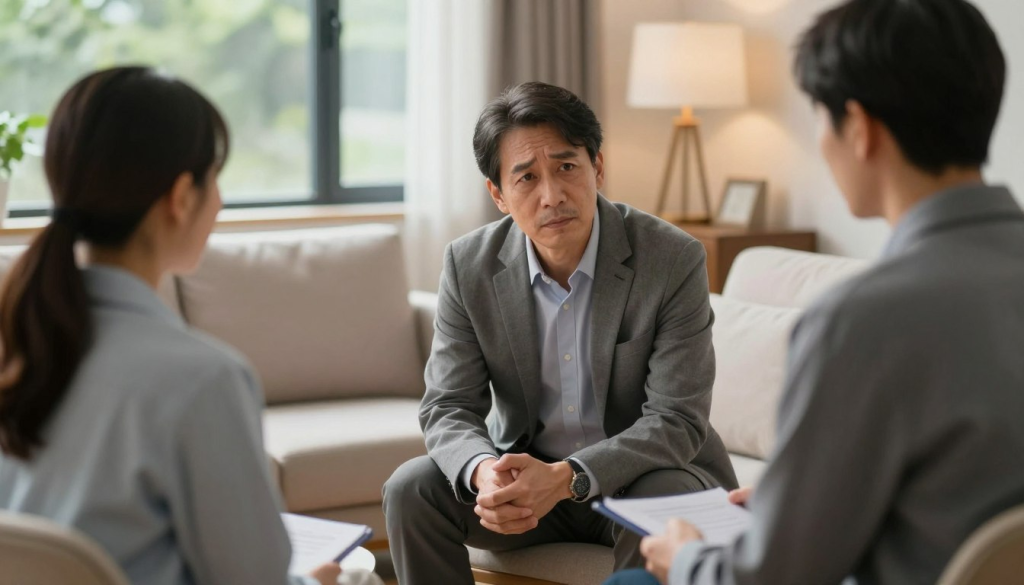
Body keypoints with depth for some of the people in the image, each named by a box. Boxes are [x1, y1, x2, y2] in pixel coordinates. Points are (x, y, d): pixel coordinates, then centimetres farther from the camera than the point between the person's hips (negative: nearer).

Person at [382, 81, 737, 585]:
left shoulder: (674, 260, -19)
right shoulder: (469, 265, -8)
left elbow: (676, 420, -21)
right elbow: (449, 407, -7)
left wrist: (566, 478, -36)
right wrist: (483, 472, -32)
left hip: (635, 474, -3)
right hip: (525, 470, 3)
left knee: (664, 502, -35)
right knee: (411, 490, -19)